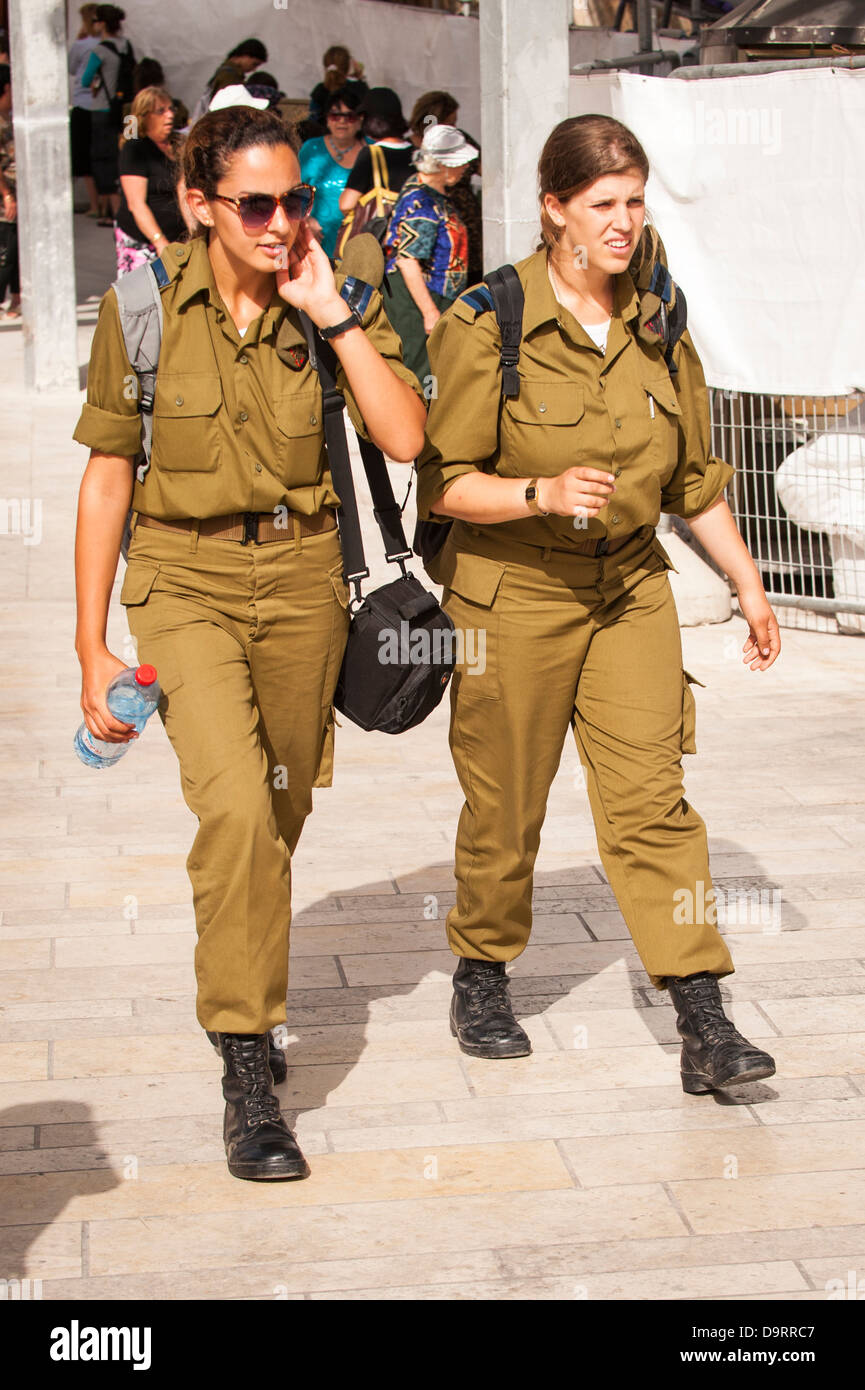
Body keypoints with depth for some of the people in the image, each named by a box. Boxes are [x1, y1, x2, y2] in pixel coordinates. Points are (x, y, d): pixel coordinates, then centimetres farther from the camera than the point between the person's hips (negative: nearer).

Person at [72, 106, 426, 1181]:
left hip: (303, 578, 3)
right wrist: (91, 648, -2)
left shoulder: (339, 300, -1)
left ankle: (242, 997, 43)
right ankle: (246, 1073, -14)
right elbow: (106, 477, -1)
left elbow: (404, 438, -13)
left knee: (278, 821, 14)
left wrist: (332, 312, -17)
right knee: (236, 805, -23)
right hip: (184, 578, -3)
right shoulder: (145, 307, -6)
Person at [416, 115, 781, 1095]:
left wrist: (748, 585, 15)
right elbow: (445, 484, -11)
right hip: (512, 593, -3)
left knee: (651, 797, -4)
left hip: (631, 588, 4)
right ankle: (481, 983, 32)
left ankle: (703, 1021, -2)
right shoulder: (486, 323, -11)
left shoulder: (657, 323, 4)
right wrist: (544, 492, -27)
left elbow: (694, 477, 14)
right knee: (505, 808, 8)